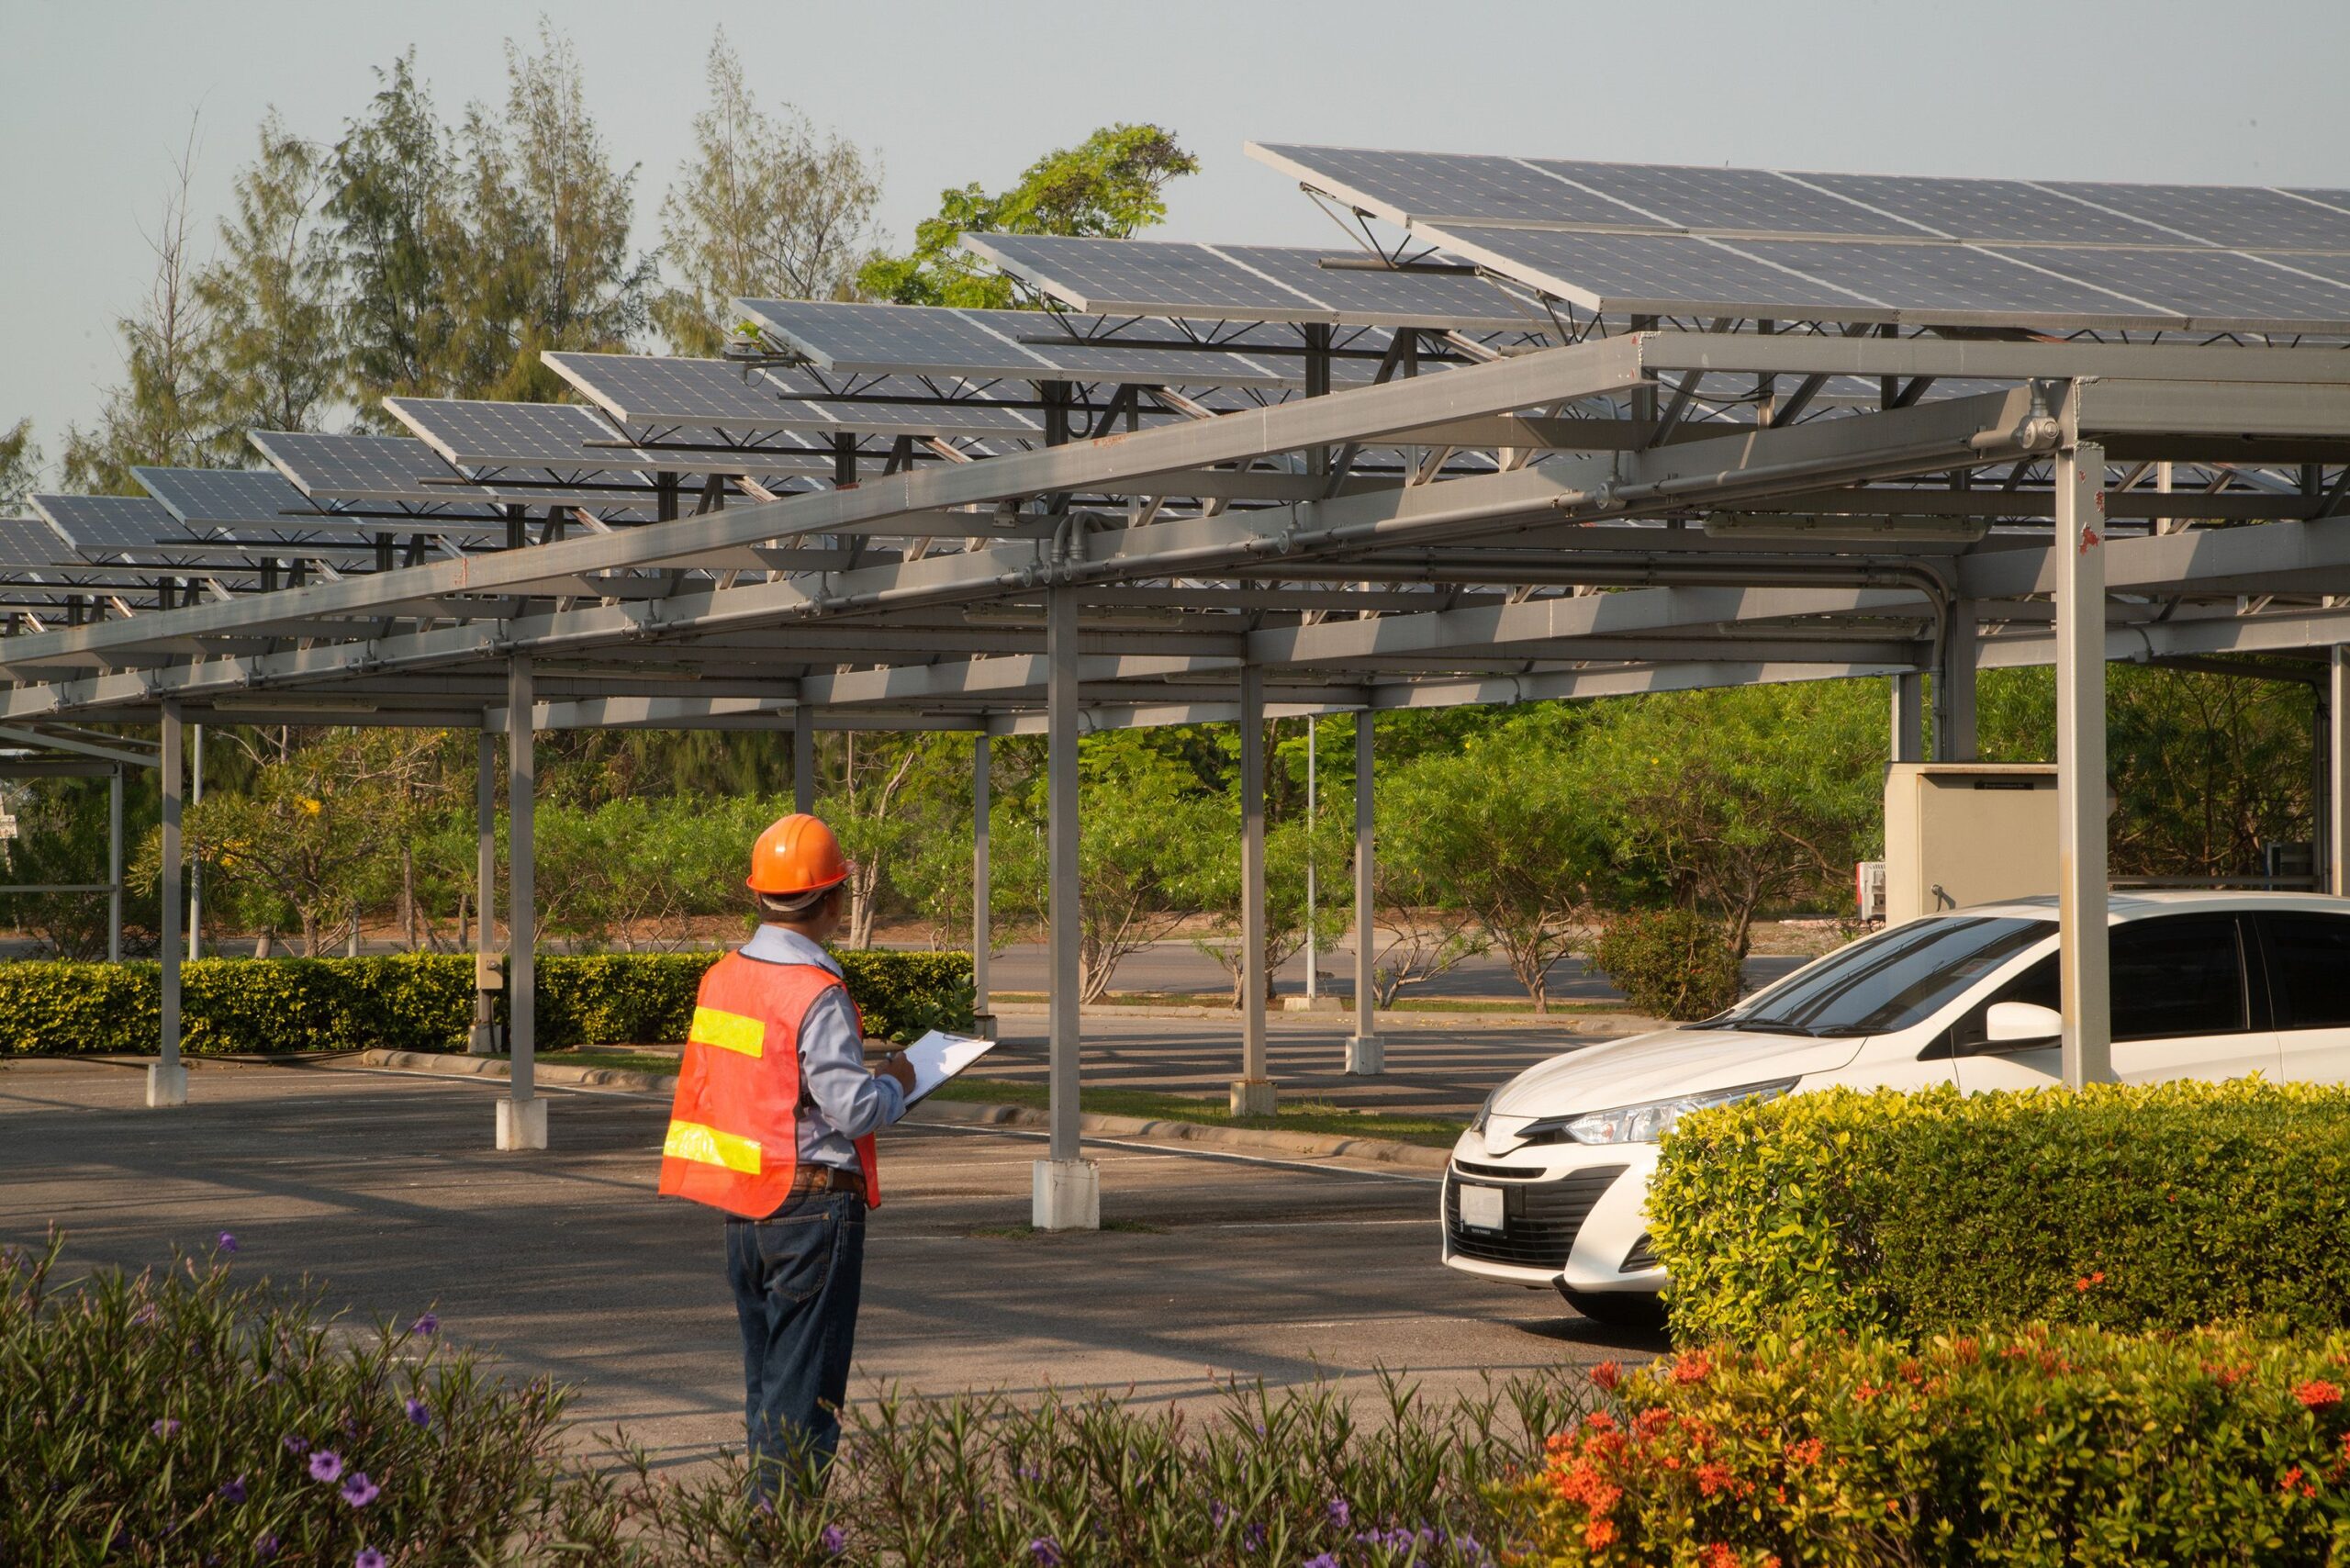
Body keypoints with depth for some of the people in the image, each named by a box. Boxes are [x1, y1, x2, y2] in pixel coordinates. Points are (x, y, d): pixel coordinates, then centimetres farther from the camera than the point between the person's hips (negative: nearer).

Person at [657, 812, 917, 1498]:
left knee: (764, 1377, 16)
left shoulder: (721, 978, 6)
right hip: (813, 1206, -8)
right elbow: (855, 1109, -20)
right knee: (804, 1386, -2)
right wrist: (895, 1085, 2)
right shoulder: (816, 995, -18)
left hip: (741, 1207, 8)